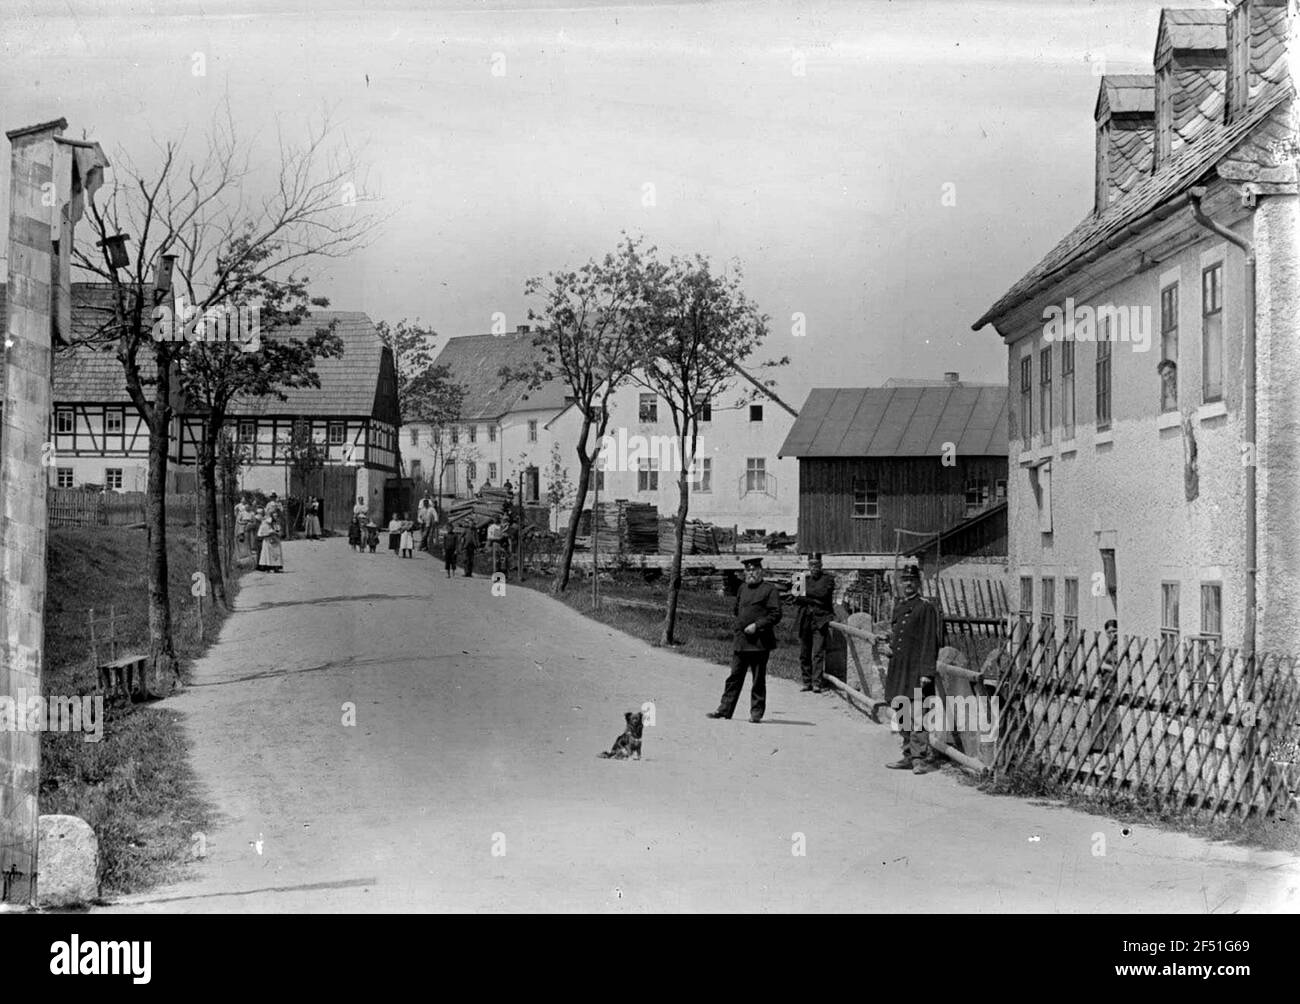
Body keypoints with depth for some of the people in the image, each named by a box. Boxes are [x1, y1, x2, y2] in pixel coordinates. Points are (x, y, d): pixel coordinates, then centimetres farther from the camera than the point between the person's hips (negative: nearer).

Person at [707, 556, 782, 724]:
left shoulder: (769, 590, -5)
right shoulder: (742, 589, 15)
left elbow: (776, 615, -10)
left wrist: (757, 625, -16)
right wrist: (736, 625, 10)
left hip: (759, 641, -6)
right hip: (740, 640, 6)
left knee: (758, 679, 2)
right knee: (734, 676, 7)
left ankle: (756, 712, 9)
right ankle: (725, 709, 10)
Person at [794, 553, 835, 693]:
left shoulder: (828, 579, 6)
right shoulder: (803, 579, 16)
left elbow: (823, 594, -11)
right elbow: (796, 599, 6)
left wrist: (806, 592, -5)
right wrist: (813, 601, -8)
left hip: (820, 620, -4)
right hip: (804, 621, 4)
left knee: (818, 653, -11)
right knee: (804, 654, 4)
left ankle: (817, 683, -10)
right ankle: (807, 682, 12)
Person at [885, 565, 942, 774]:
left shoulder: (926, 607, -6)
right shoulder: (898, 606, 16)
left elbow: (930, 642, -11)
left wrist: (927, 672, -16)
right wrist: (890, 645, 9)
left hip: (916, 670, -8)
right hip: (898, 669, 8)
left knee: (917, 715, -11)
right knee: (903, 717, 11)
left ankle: (923, 758, -9)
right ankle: (909, 756, 18)